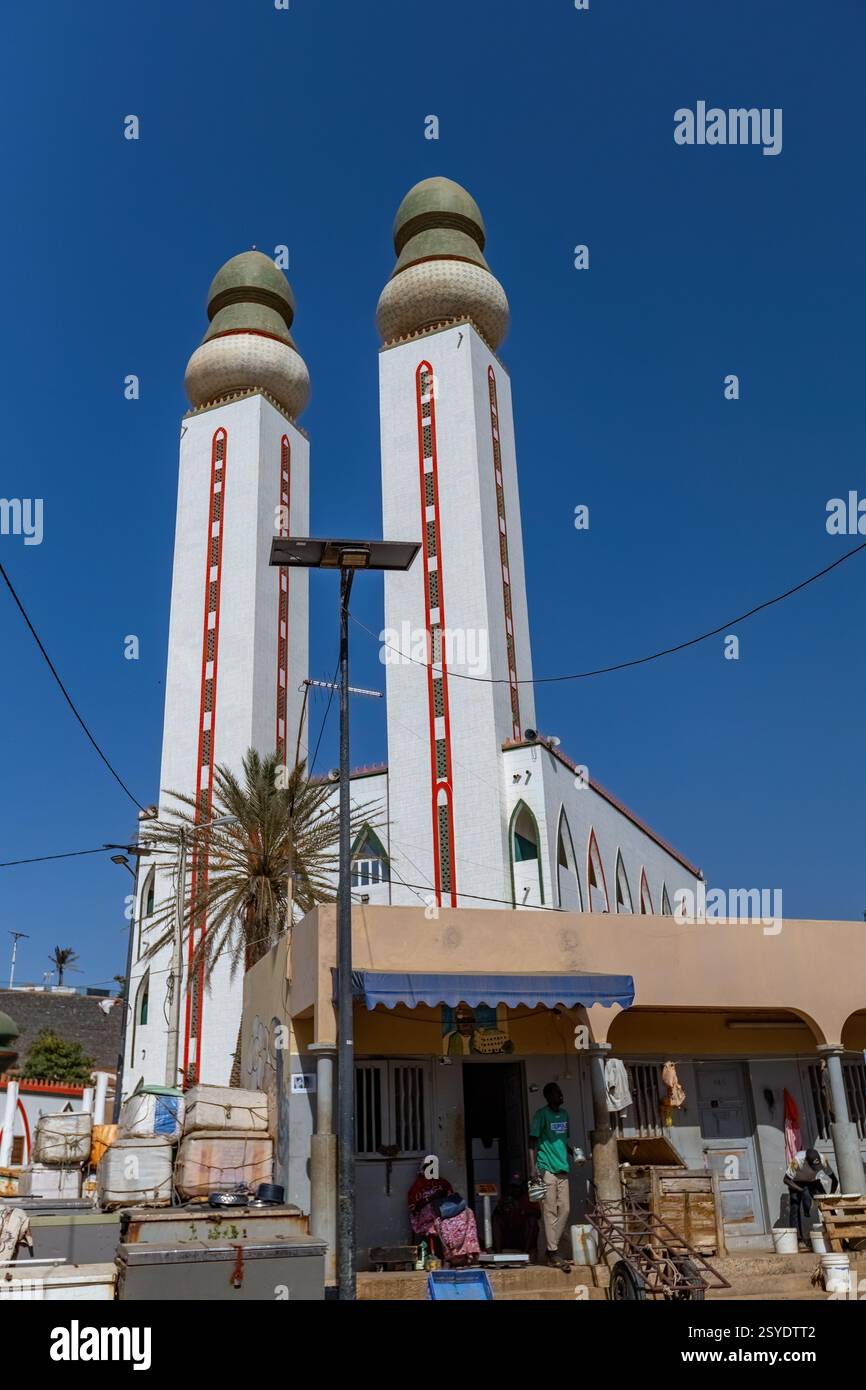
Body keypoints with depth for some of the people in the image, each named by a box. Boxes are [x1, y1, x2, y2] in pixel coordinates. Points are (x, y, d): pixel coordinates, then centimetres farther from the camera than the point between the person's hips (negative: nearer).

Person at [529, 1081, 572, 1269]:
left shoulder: (564, 1113, 14)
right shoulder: (541, 1114, -6)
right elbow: (532, 1141, -8)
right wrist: (533, 1167, -15)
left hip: (562, 1169, 7)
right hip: (547, 1169, -7)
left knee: (565, 1209, 5)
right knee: (550, 1211, -4)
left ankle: (551, 1247, 15)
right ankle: (553, 1253, 0)